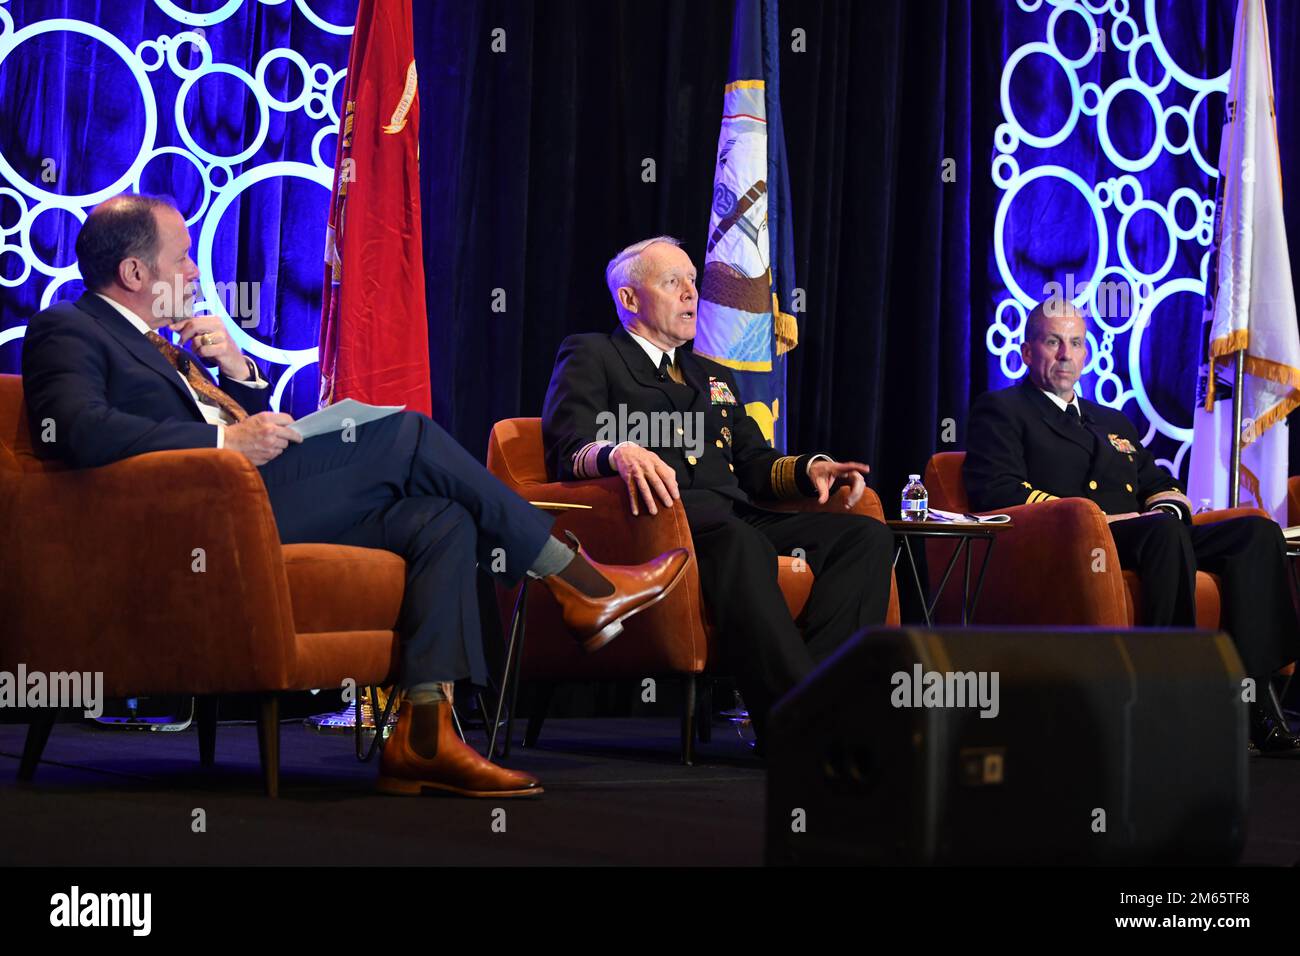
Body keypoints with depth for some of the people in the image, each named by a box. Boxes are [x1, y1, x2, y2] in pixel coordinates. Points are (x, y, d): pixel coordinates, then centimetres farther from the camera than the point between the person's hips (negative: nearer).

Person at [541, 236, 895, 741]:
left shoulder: (714, 376, 35)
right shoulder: (589, 356, 14)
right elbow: (568, 450, -2)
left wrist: (809, 470, 2)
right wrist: (620, 453, -26)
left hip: (738, 521, 7)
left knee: (868, 536, -19)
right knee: (736, 541, -41)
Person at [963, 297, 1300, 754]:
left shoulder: (1114, 421, 33)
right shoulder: (1001, 410, 11)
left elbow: (1160, 484, 26)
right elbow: (995, 490, -6)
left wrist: (1167, 508, -1)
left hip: (1147, 541, 7)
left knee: (1256, 532, -17)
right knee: (1164, 533, -37)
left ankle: (1252, 705, -28)